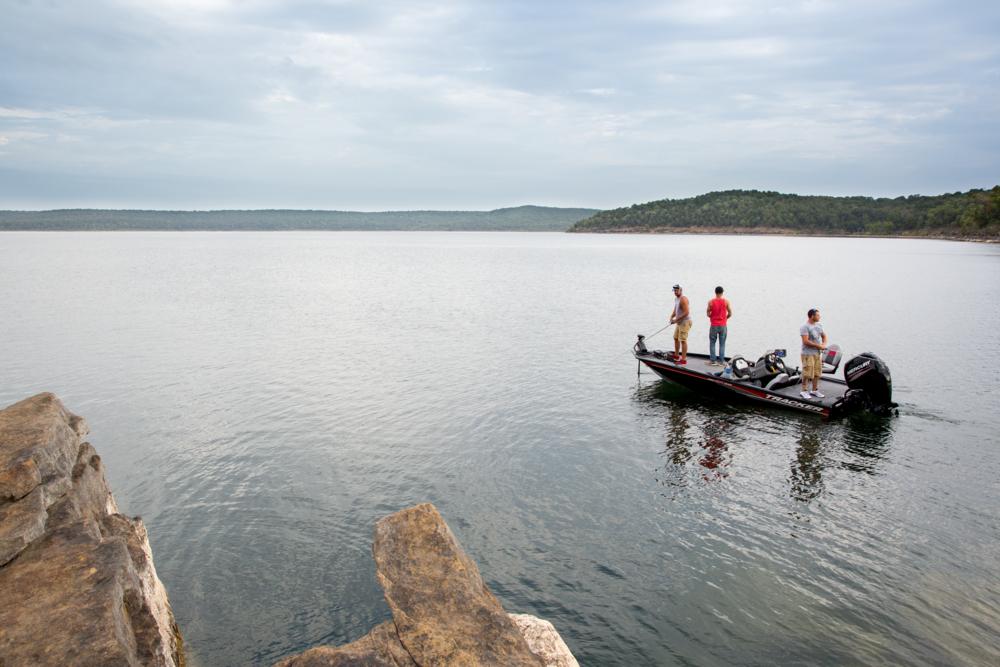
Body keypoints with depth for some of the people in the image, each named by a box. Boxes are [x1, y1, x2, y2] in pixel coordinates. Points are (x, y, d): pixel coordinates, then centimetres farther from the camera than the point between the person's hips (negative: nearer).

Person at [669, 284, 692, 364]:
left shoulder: (683, 299, -20)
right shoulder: (676, 298, 11)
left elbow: (686, 312, -25)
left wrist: (676, 319, -22)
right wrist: (672, 317, 4)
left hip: (685, 322, -11)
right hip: (679, 322, 11)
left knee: (683, 340, -10)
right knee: (676, 338, 19)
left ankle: (683, 360, -7)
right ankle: (676, 356, 32)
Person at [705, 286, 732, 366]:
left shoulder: (711, 302, -6)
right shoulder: (726, 301, -3)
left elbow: (708, 313, -3)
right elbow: (730, 313, -1)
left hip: (714, 325, -1)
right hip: (723, 325, 1)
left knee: (712, 343, 8)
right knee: (722, 344, 6)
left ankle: (712, 360, 6)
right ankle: (721, 361, 5)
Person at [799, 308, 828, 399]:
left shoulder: (819, 325, 12)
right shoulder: (805, 327, -13)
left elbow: (824, 336, 23)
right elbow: (806, 341, -20)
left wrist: (824, 345, 2)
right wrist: (819, 346, -14)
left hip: (818, 353, 8)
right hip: (808, 354, -8)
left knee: (817, 373, 11)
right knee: (807, 373, -6)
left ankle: (814, 390, 22)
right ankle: (804, 391, 4)